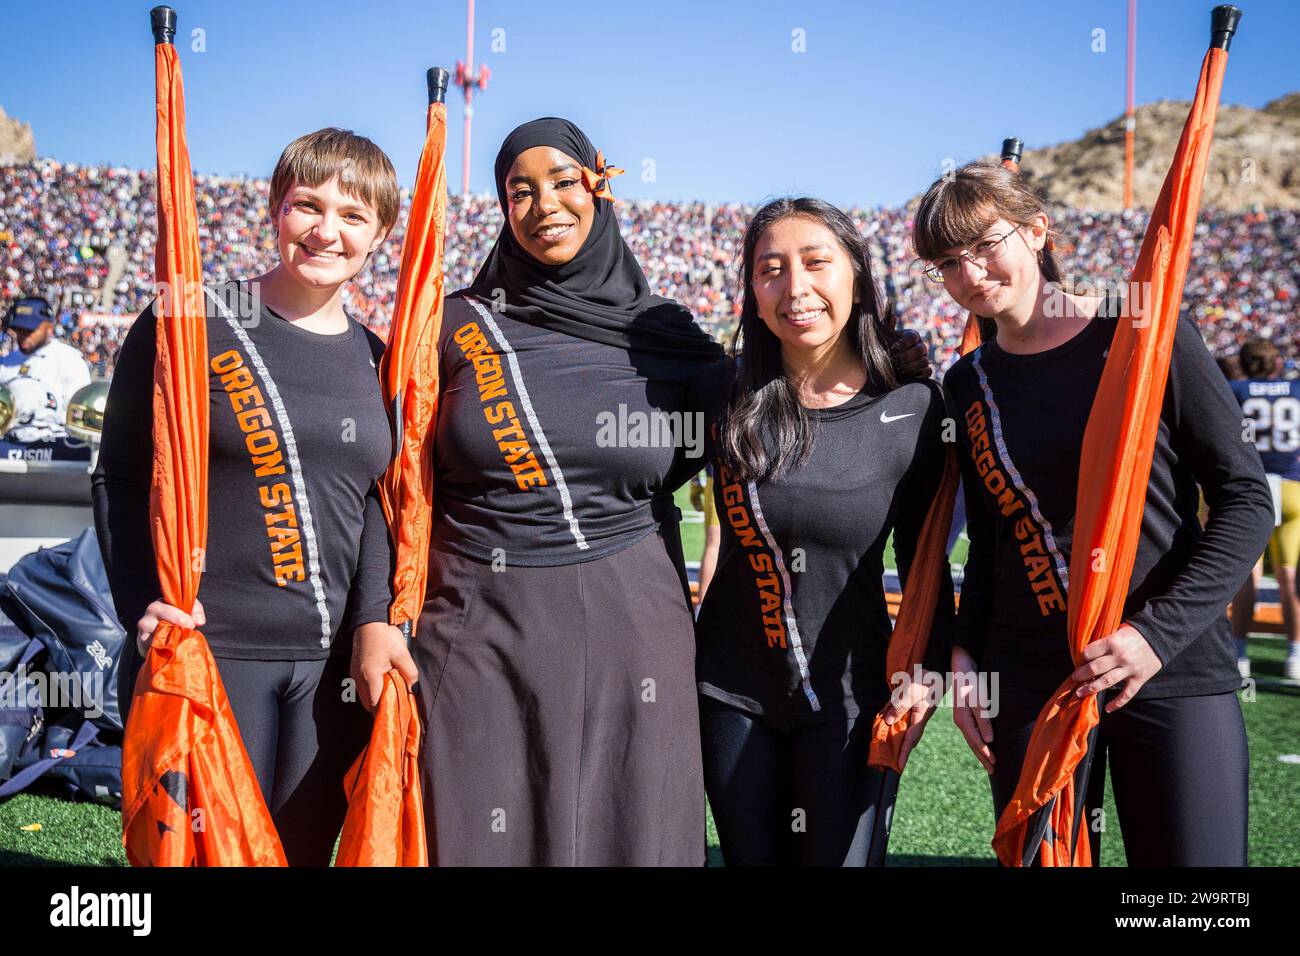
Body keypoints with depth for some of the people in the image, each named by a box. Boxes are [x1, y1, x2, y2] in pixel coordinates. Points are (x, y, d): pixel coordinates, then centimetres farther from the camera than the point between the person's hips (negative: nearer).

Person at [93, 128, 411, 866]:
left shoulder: (379, 360, 8)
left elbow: (373, 498, 12)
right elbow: (121, 480, -2)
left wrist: (375, 619, -3)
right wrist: (144, 605, -16)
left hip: (332, 665, 4)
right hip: (204, 654, -4)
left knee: (305, 848, 13)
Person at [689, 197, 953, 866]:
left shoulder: (912, 408, -10)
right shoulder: (723, 395, -8)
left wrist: (929, 669, -8)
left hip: (848, 699, -1)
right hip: (730, 692, 2)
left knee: (836, 858, 6)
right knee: (752, 858, 14)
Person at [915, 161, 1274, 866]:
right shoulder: (968, 384, 7)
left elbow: (1247, 500, -6)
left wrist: (1160, 630, -16)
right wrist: (964, 654, 2)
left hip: (1174, 672, -3)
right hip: (1028, 686, 3)